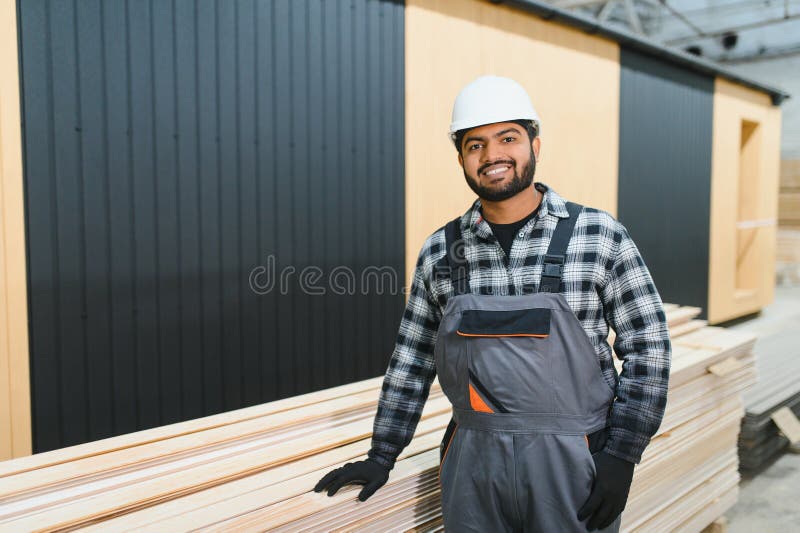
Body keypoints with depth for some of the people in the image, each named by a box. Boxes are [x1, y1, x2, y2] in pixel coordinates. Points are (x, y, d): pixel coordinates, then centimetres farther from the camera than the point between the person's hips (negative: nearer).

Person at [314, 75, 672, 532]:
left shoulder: (602, 236, -6)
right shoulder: (440, 250, 2)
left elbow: (648, 345, -2)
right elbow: (412, 360, 8)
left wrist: (622, 456, -8)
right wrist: (381, 457, 9)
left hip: (572, 460, -2)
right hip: (473, 461, 3)